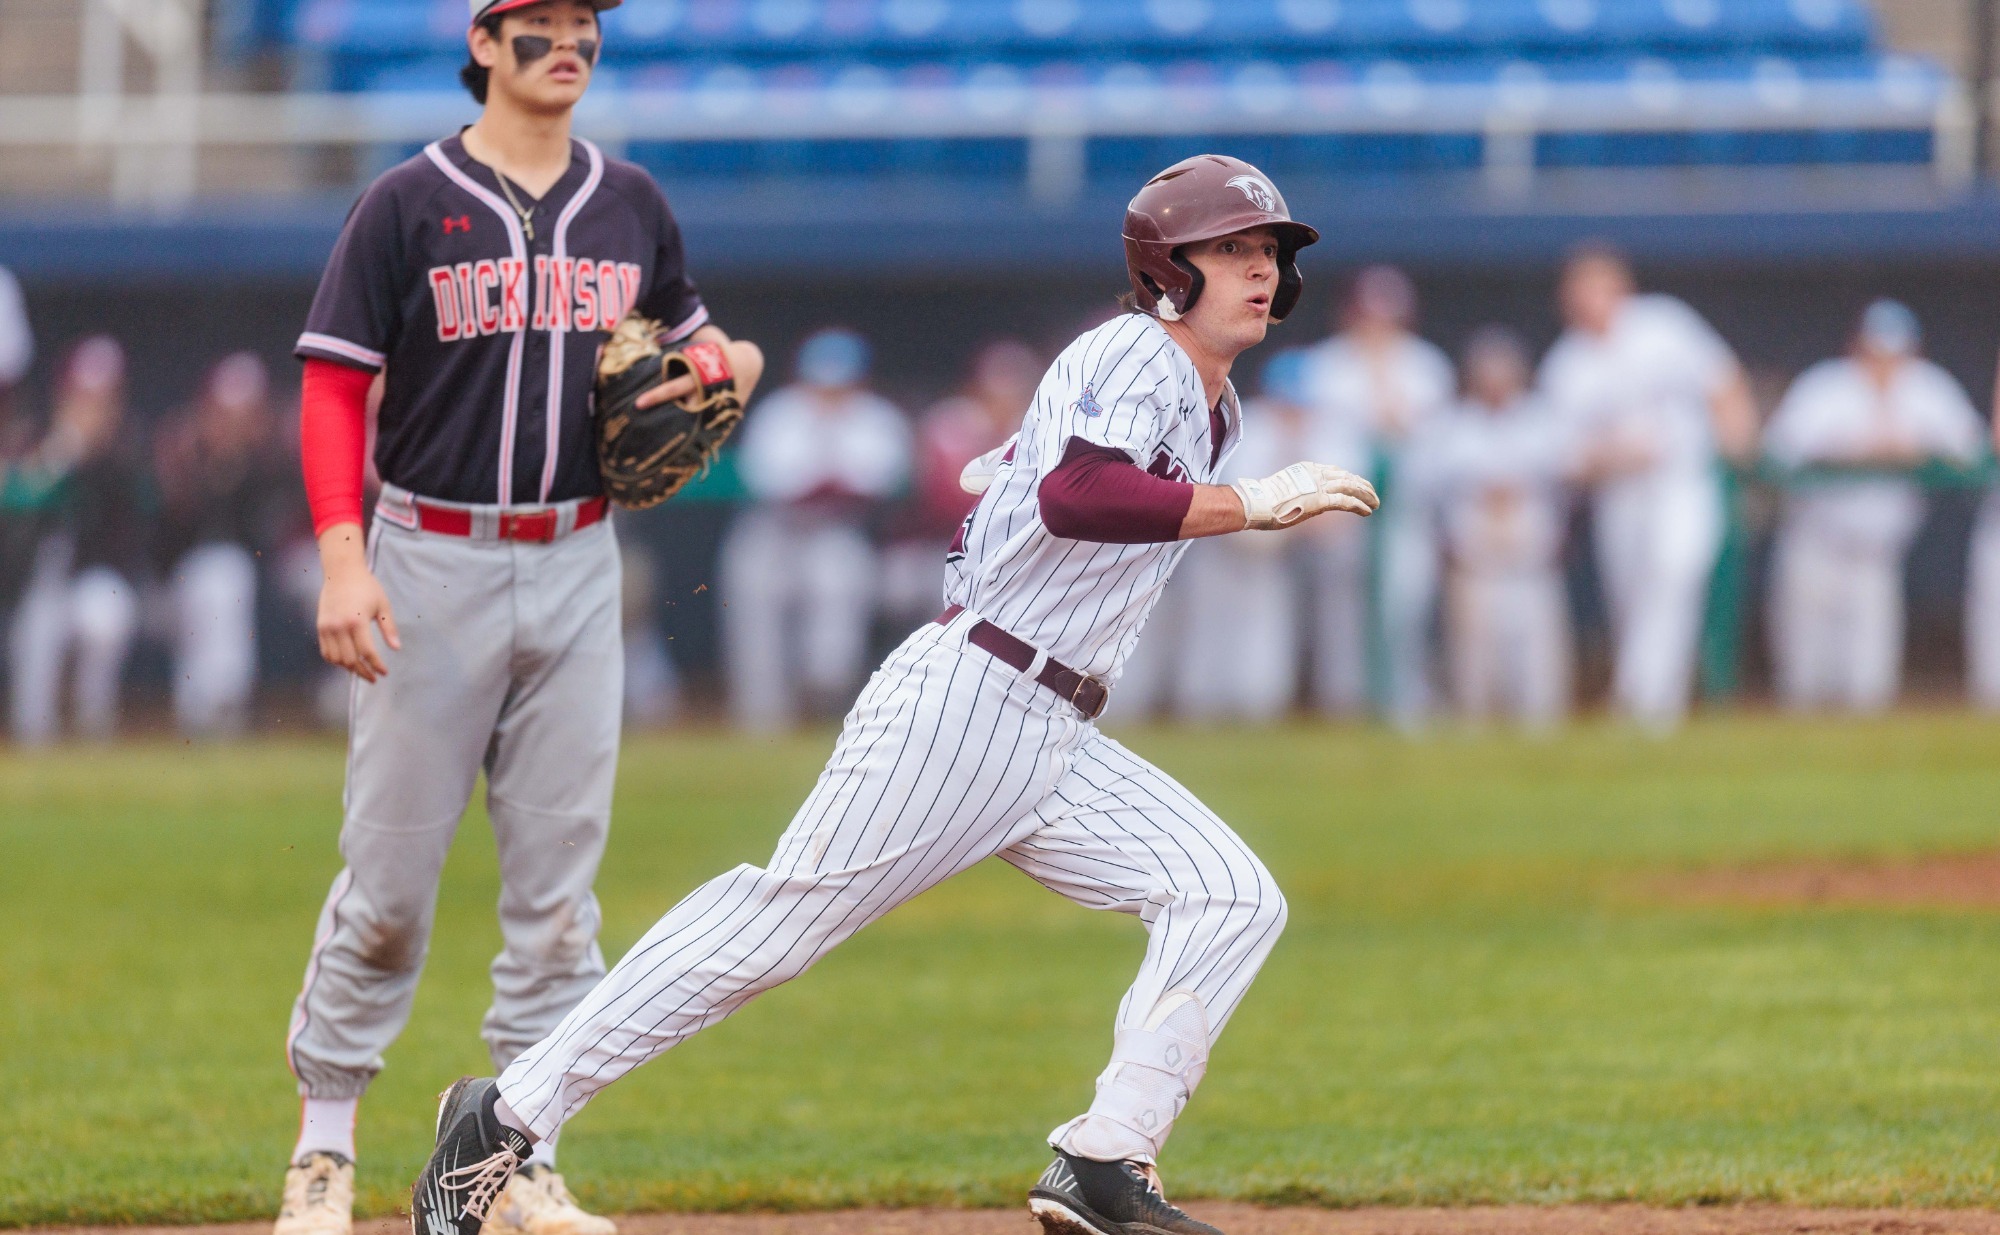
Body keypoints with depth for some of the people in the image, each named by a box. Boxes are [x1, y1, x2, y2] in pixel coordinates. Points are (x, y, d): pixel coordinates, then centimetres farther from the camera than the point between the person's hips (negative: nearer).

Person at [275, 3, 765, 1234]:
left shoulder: (631, 206, 9)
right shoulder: (408, 205, -4)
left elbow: (689, 341, 23)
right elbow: (335, 387, -6)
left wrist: (718, 364, -3)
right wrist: (342, 561, -17)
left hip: (575, 570, 4)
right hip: (432, 566, -4)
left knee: (558, 877, 2)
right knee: (390, 875, -1)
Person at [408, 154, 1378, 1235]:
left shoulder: (1212, 410, 19)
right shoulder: (1136, 355, -10)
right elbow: (1075, 497, -31)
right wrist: (1256, 506, -29)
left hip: (1055, 743, 9)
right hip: (961, 701, -9)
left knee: (1233, 900, -4)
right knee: (779, 920, -10)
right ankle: (511, 1113, -4)